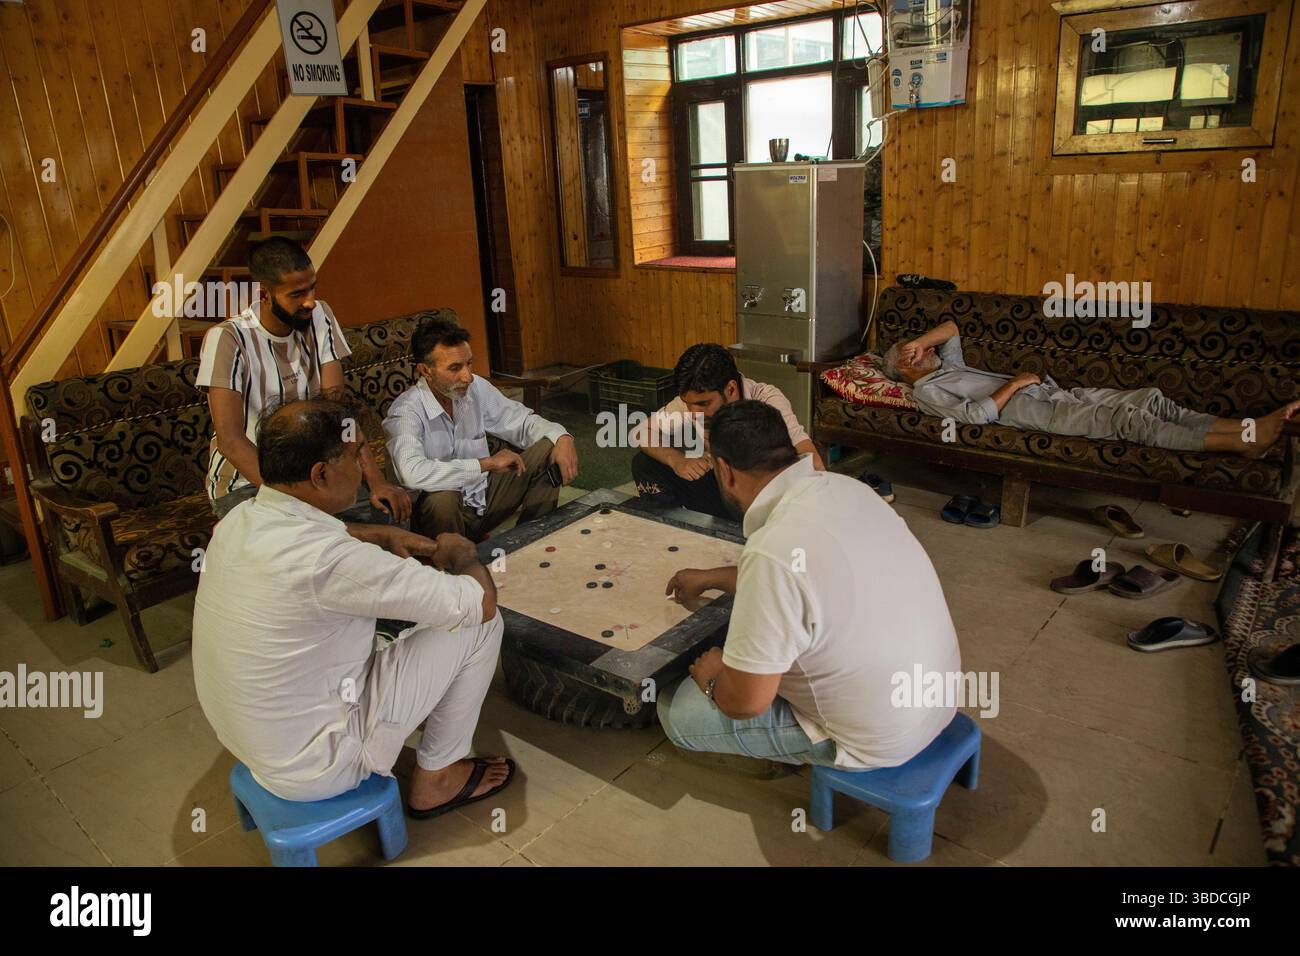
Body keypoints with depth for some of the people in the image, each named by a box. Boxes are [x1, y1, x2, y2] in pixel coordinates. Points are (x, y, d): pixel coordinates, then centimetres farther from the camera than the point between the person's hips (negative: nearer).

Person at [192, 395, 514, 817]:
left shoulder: (241, 518, -6)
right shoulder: (327, 560, -33)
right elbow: (481, 600, -25)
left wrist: (385, 535, 8)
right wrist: (459, 553, -4)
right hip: (312, 768, -8)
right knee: (481, 623, -7)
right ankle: (435, 778, 12)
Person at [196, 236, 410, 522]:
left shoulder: (319, 317, -2)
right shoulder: (227, 338, -17)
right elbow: (230, 440, -24)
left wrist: (376, 479, -19)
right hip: (246, 481, -4)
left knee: (390, 508, -19)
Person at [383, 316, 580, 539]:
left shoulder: (476, 388, -5)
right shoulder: (406, 412, -22)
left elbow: (523, 421, 8)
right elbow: (413, 473, -40)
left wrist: (562, 438, -14)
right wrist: (488, 463, -32)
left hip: (485, 496, 6)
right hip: (445, 511, -6)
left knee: (548, 449, -5)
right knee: (442, 498, -39)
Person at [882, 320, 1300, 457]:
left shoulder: (947, 366, 25)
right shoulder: (925, 390, -3)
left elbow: (953, 327, 29)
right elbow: (976, 414, -18)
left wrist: (922, 340, 13)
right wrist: (1015, 383, -11)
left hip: (1054, 392, 9)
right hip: (1034, 409, -9)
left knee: (1151, 398, -5)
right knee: (1129, 418, -24)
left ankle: (1251, 427, -10)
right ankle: (1243, 443, -25)